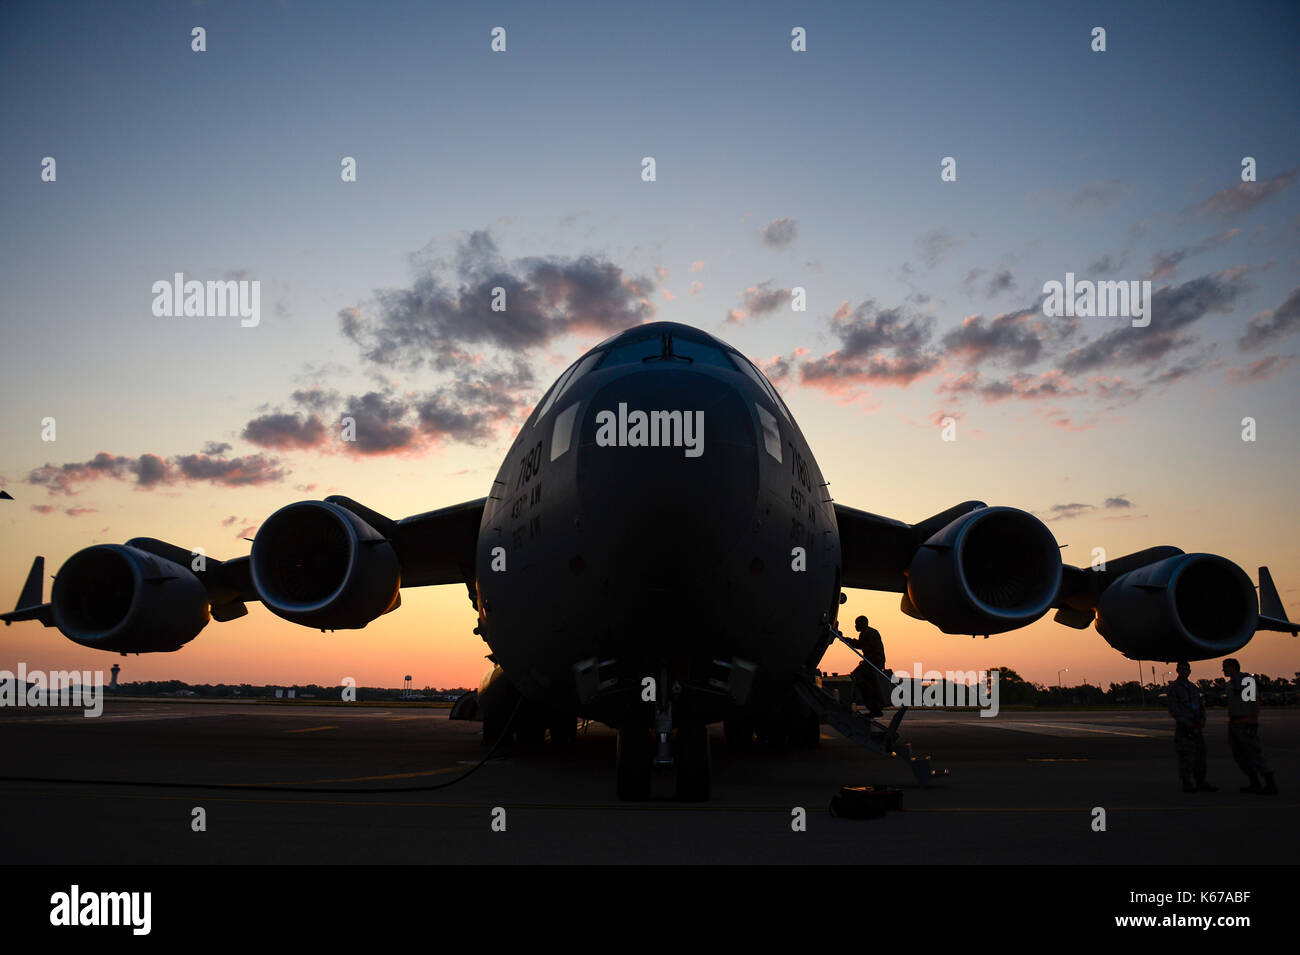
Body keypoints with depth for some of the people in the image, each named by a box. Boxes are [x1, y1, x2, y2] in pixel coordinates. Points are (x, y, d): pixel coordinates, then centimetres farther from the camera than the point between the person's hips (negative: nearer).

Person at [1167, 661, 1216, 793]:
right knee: (1186, 755, -6)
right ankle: (1187, 784, -1)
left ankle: (1201, 783, 12)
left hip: (1196, 727, 7)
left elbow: (1201, 706, 16)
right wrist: (1187, 723, -19)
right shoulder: (1173, 687, -4)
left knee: (1200, 754, 6)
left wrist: (1202, 720, -3)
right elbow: (1173, 709, -11)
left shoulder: (1193, 687, 16)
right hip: (1183, 728, -7)